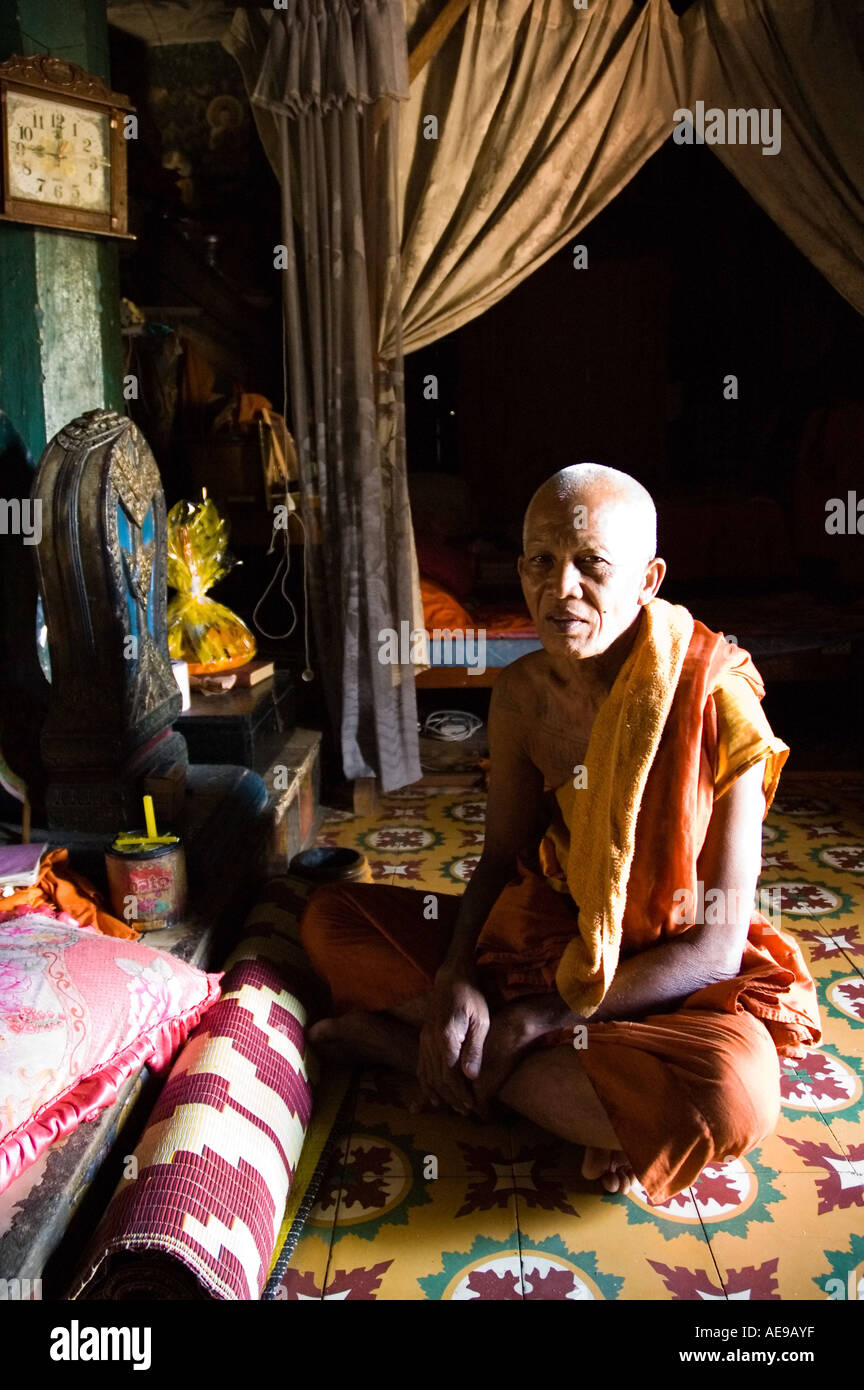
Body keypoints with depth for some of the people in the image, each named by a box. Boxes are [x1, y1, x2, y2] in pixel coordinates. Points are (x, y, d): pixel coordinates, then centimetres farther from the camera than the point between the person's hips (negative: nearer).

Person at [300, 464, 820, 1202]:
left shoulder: (718, 705, -22)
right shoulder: (523, 692, -6)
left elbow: (717, 944, -20)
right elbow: (501, 855, 3)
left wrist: (543, 1018, -21)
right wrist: (456, 981, -17)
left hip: (674, 973, -4)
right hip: (547, 939, 4)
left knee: (732, 1096, -39)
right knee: (331, 916, -4)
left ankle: (403, 1040, -19)